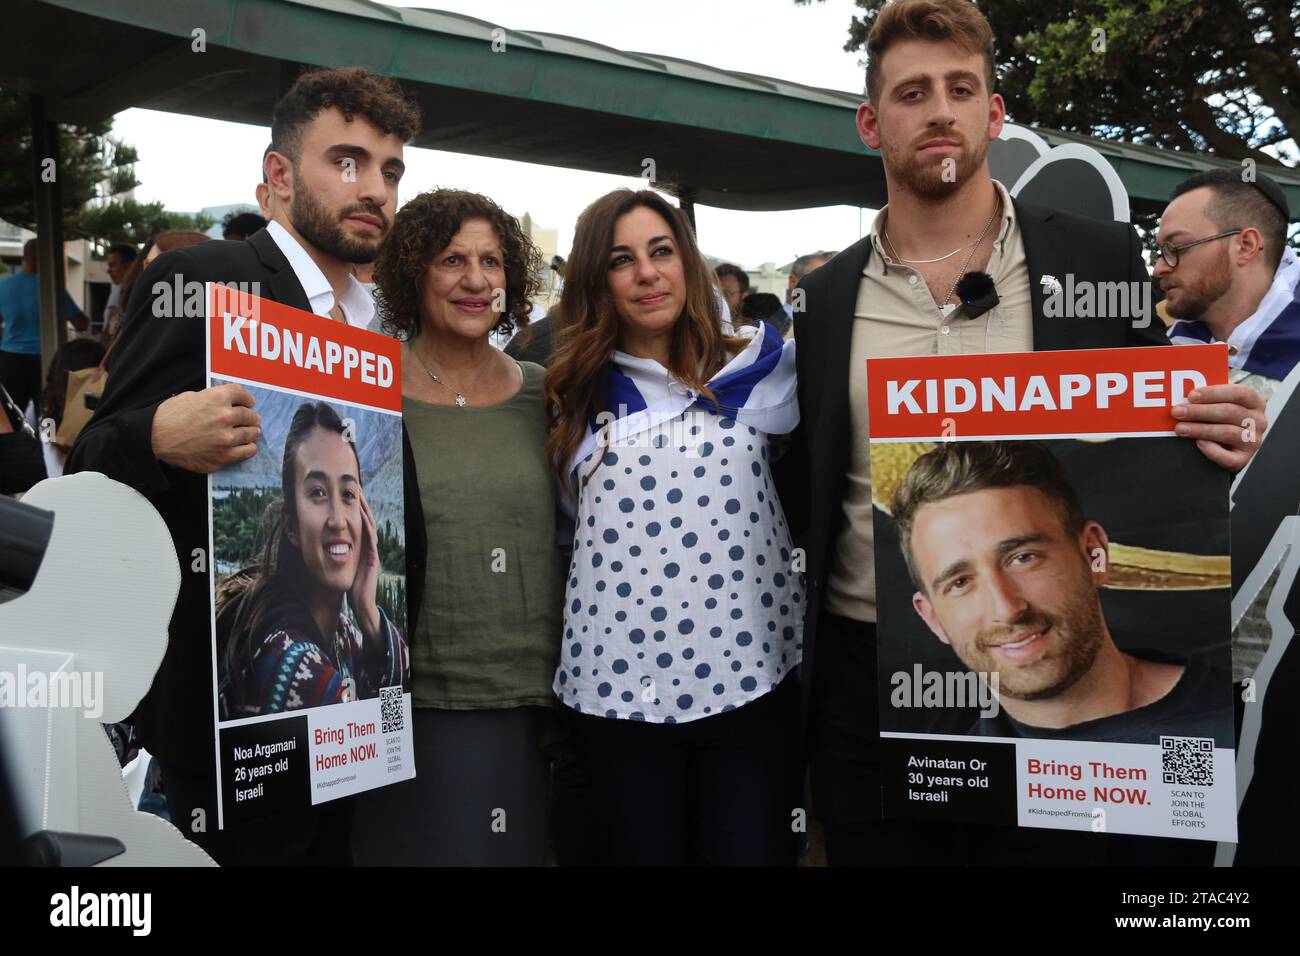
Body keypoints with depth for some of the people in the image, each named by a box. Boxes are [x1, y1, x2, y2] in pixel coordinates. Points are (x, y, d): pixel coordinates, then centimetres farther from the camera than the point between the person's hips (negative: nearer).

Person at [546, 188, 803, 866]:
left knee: (756, 852, 5)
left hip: (747, 676, 0)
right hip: (616, 683, 1)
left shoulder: (759, 367, 5)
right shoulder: (577, 393, 8)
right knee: (642, 853, 10)